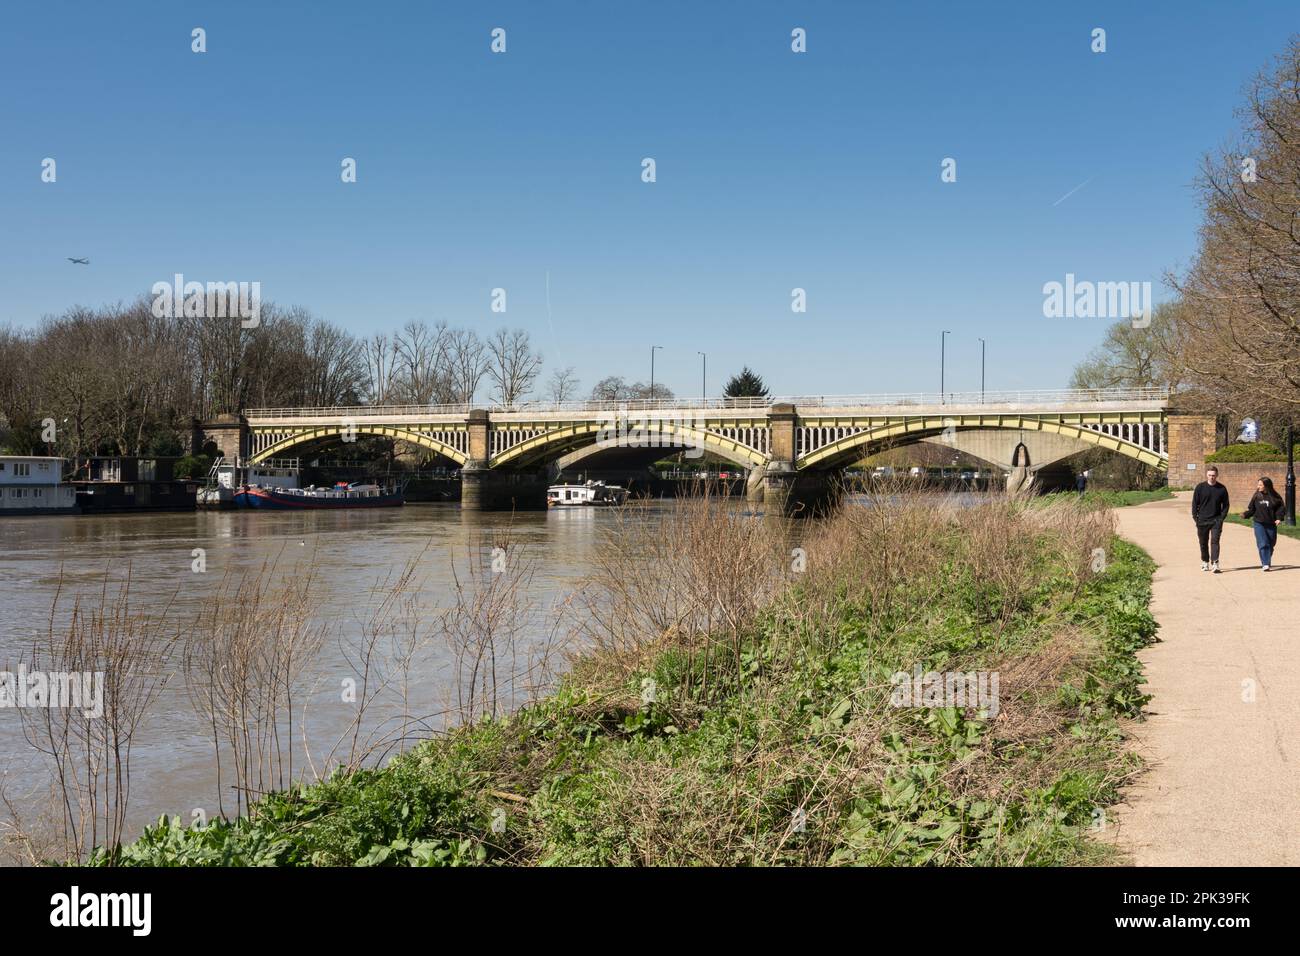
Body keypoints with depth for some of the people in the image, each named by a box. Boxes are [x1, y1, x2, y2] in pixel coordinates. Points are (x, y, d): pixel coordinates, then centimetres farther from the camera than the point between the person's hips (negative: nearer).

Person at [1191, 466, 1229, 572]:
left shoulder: (1222, 489, 2)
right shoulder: (1200, 487, 1)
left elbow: (1225, 504, 9)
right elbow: (1194, 503, 4)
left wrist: (1222, 518, -2)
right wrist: (1195, 518, -3)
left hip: (1216, 520, -1)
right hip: (1202, 520, 1)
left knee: (1215, 541, -12)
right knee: (1203, 542, 10)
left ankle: (1215, 563, -17)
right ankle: (1205, 562, 24)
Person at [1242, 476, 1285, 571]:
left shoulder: (1275, 497, -2)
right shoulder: (1256, 496, 0)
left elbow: (1281, 508, 4)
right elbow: (1251, 509, 5)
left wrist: (1279, 518, -10)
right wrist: (1245, 514, -12)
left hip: (1271, 524, 1)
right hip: (1259, 524, -1)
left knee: (1271, 544, 11)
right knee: (1263, 544, -13)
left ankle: (1267, 562, 29)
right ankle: (1265, 564, -14)